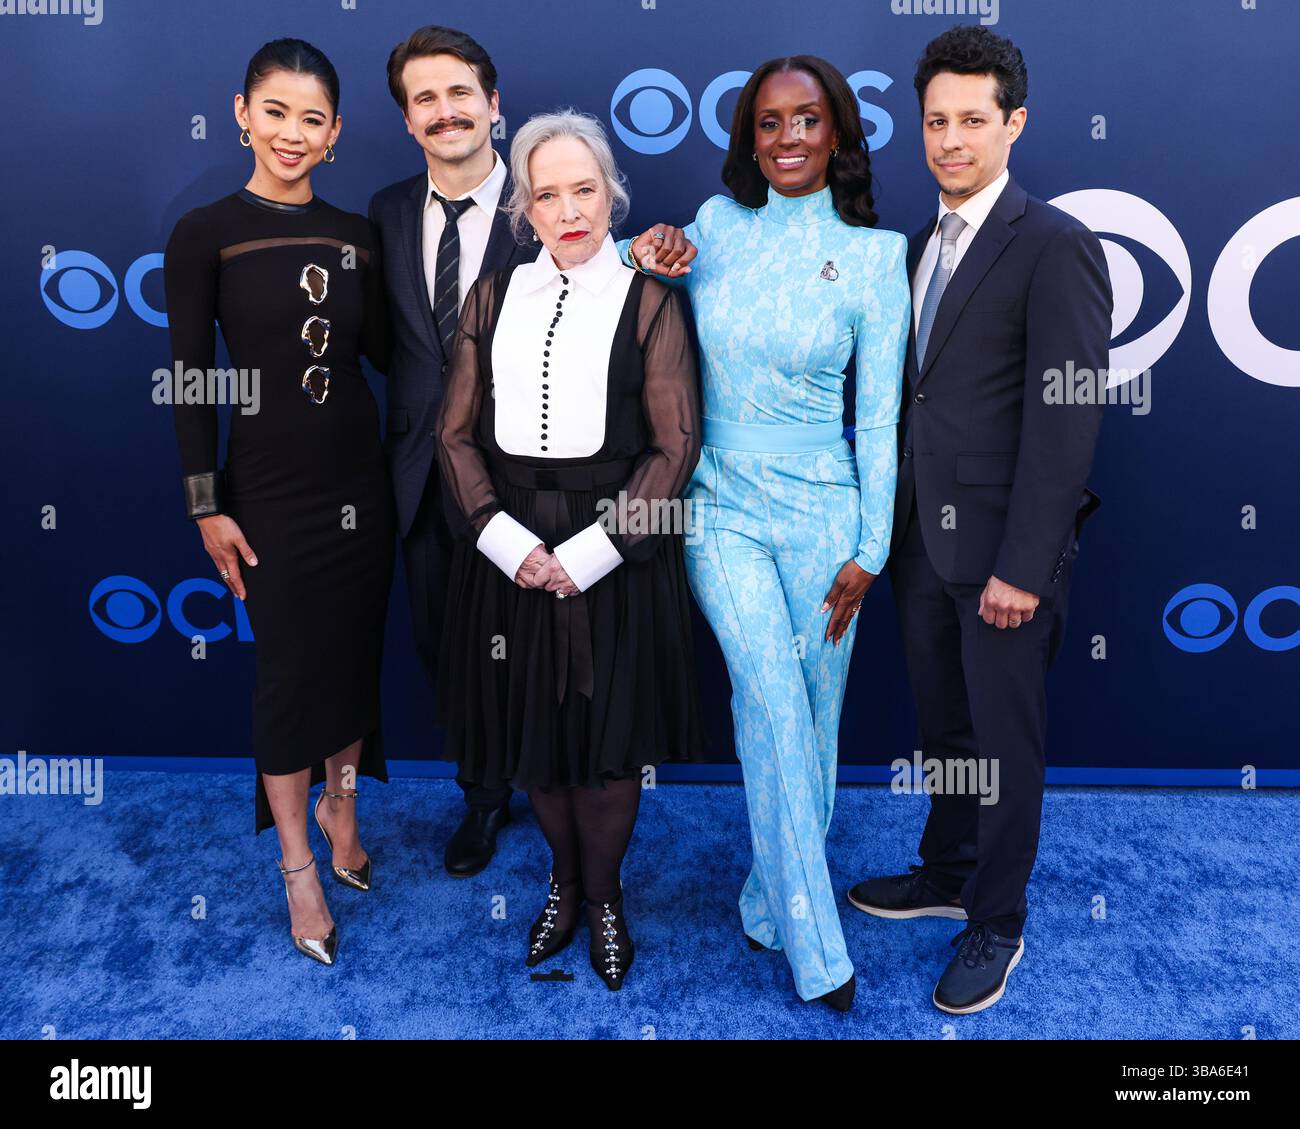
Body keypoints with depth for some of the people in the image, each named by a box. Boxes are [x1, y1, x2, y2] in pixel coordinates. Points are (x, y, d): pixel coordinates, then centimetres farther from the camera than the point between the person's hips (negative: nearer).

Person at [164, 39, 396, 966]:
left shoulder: (355, 235, 6)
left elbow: (381, 346, 4)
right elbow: (192, 380, -6)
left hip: (359, 475, 4)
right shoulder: (205, 234, -5)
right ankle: (299, 865, 22)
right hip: (269, 487, -4)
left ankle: (340, 804, 38)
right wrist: (208, 506, -8)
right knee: (291, 667, 4)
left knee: (356, 653, 13)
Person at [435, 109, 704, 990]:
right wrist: (505, 539, -9)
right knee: (532, 729, 12)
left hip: (614, 547, -3)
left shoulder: (649, 301, -2)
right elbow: (458, 431, 5)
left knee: (608, 734, 6)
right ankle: (564, 880, 37)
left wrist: (590, 551, -14)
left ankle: (604, 892, 31)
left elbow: (676, 444, -6)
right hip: (510, 546, 3)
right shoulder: (494, 297, 8)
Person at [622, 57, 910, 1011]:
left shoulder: (875, 254, -1)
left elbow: (879, 412, -1)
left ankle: (773, 902, 29)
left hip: (822, 513, 0)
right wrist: (641, 251, -6)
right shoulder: (716, 225, 4)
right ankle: (814, 944, 0)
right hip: (723, 510, 1)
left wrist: (869, 550, -4)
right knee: (772, 697, -12)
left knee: (811, 712, 7)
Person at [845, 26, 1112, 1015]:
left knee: (1006, 741, 8)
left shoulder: (1055, 246, -11)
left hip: (1003, 546, -6)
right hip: (924, 536, 7)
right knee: (944, 727, 19)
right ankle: (946, 872, 39)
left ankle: (997, 924, 26)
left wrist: (1024, 564, -19)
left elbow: (1067, 417, -16)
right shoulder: (923, 246, 13)